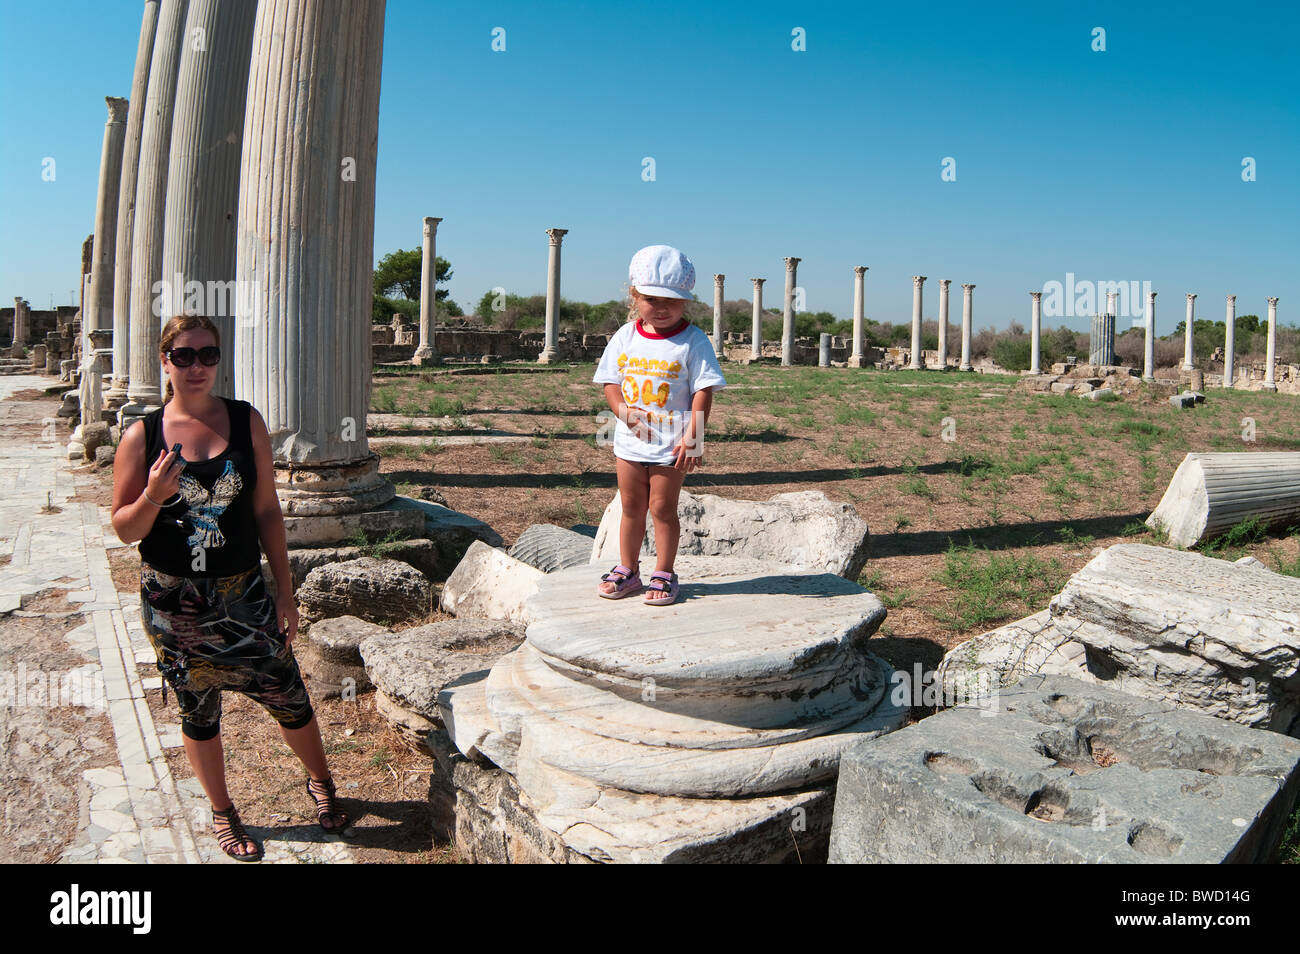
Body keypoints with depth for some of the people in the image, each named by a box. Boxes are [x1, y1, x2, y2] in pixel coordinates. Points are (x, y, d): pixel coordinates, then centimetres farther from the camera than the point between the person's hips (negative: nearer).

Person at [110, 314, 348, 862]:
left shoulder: (246, 421, -3)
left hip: (242, 591, 1)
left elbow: (267, 511, 1)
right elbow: (124, 530, -2)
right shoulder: (143, 436, -5)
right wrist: (153, 497, -23)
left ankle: (320, 781, 33)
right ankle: (222, 813, 36)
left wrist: (286, 590, 0)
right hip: (174, 600, 0)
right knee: (198, 712, 14)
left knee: (288, 698, 5)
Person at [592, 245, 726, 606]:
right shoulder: (625, 337, 3)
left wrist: (692, 437, -17)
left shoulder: (693, 341, -8)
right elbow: (610, 381, 7)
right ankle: (627, 570, 28)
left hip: (671, 444, -4)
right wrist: (622, 409, -13)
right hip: (630, 441, 4)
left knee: (663, 508, 3)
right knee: (631, 507, 14)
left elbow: (703, 392, -10)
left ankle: (664, 574, 18)